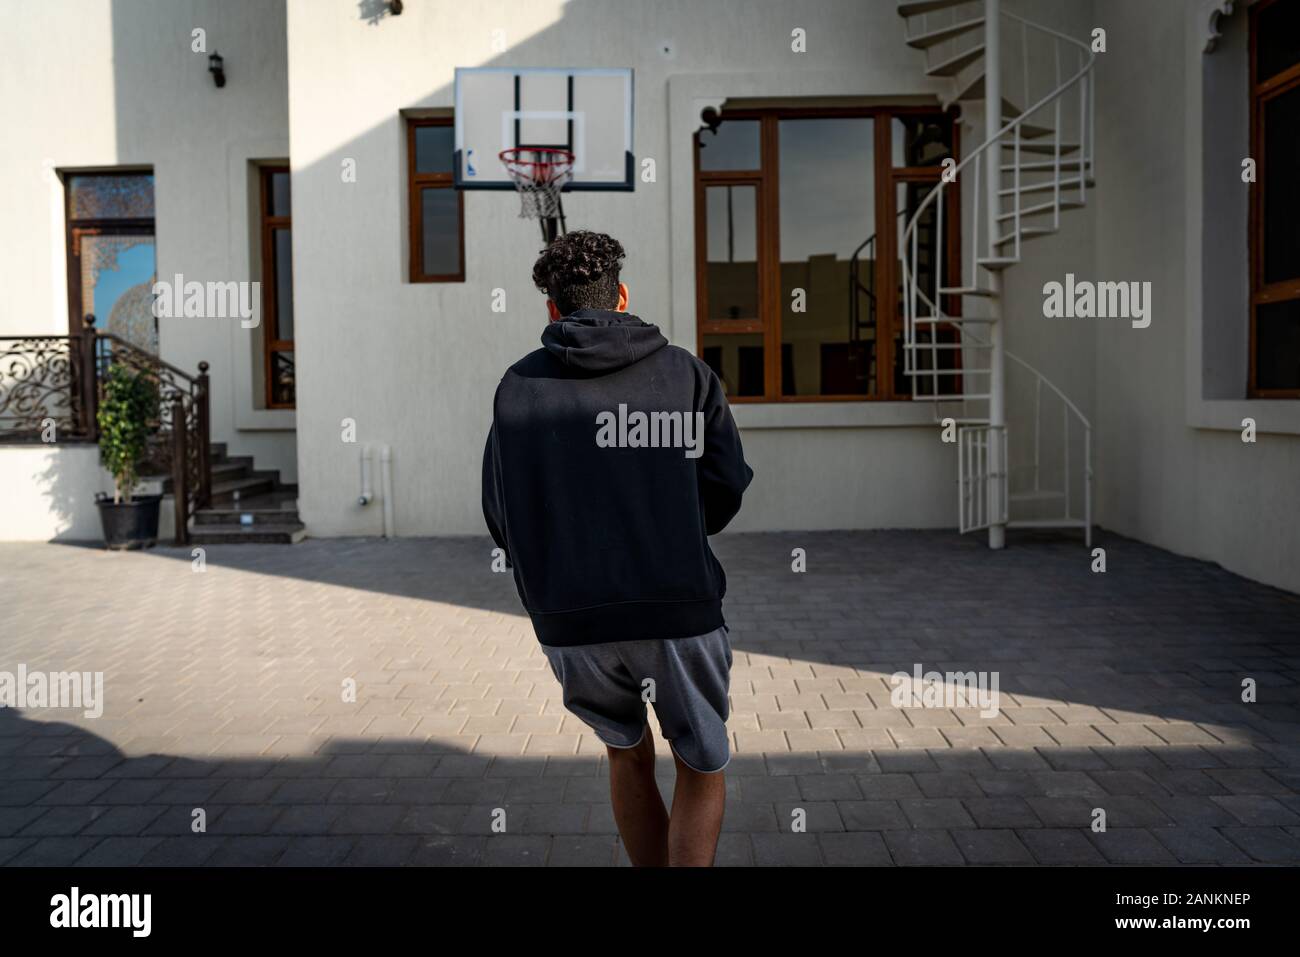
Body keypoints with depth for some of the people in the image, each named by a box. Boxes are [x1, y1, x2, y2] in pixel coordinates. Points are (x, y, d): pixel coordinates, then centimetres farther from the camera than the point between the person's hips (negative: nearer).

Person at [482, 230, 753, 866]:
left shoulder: (518, 384, 7)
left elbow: (499, 514, 6)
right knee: (702, 768, 18)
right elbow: (727, 488, 0)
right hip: (678, 610, -1)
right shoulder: (686, 372, 5)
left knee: (627, 755, 26)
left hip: (568, 622, 2)